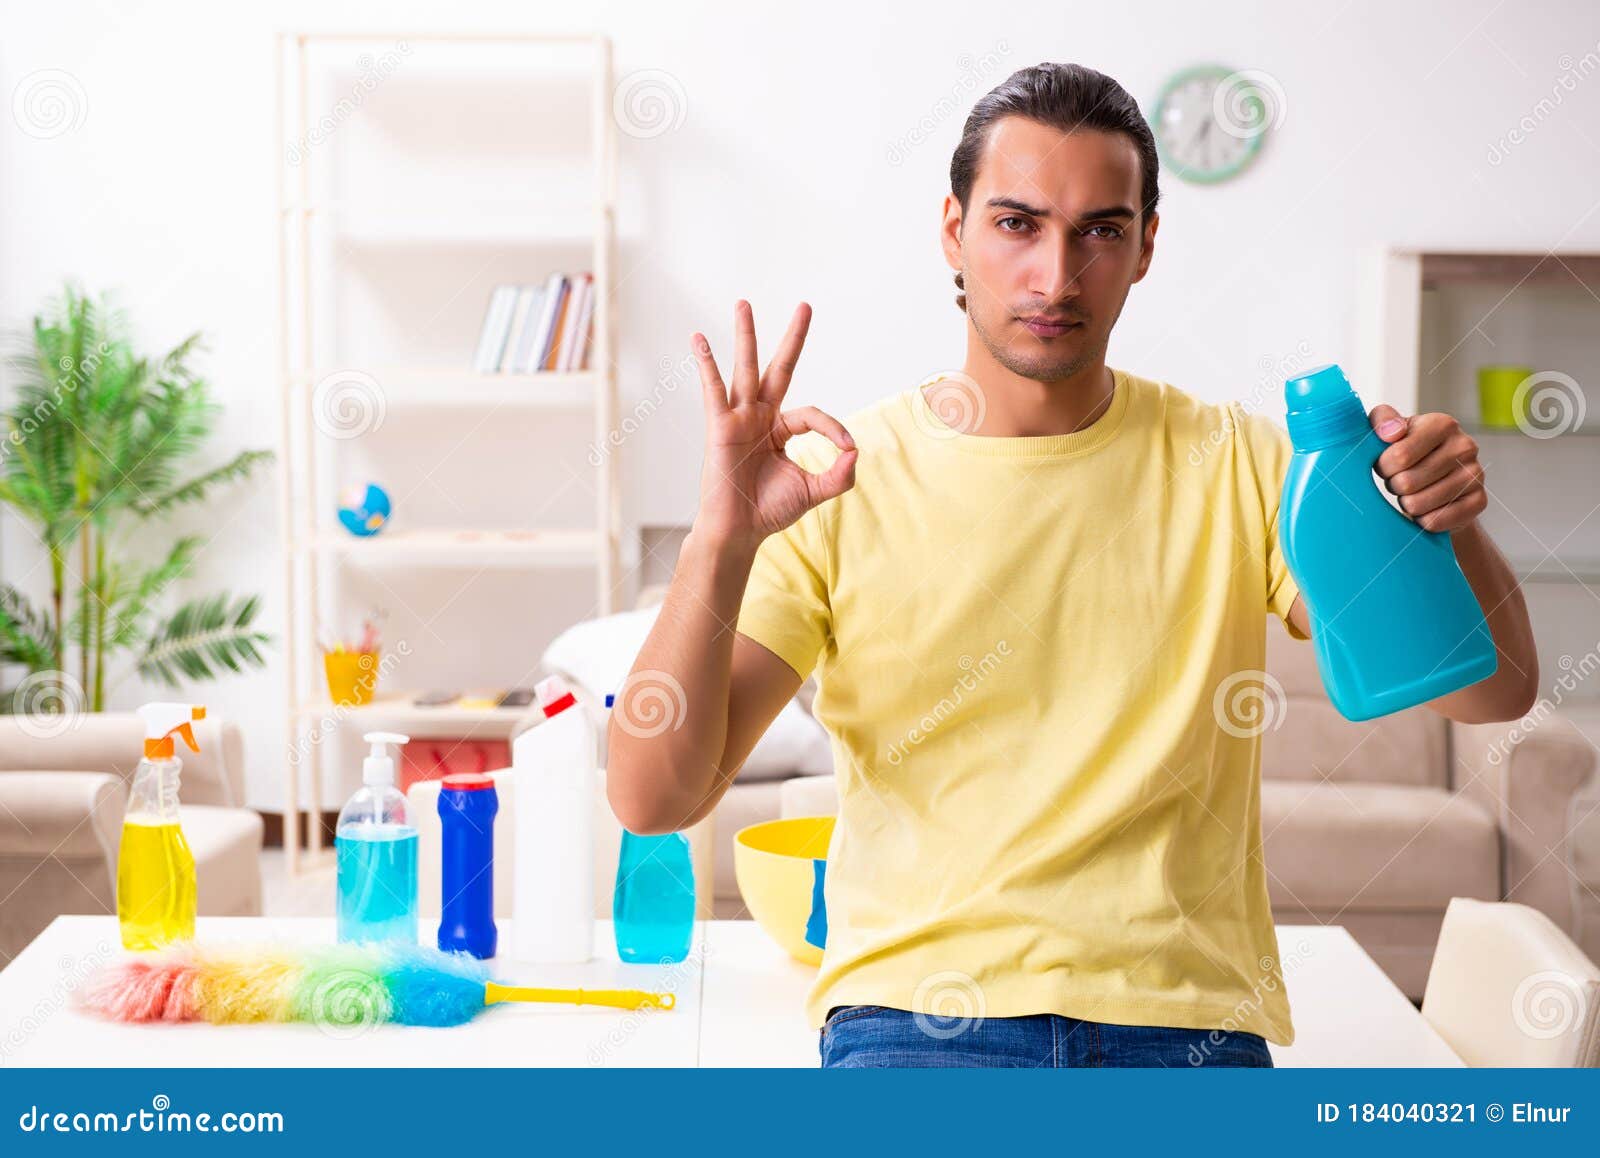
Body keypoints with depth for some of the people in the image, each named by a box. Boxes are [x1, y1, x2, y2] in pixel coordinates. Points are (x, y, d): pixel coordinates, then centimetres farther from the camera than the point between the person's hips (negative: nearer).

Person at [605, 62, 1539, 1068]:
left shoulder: (1237, 467, 7)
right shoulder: (841, 483, 1)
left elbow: (1493, 691, 3)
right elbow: (653, 796, -6)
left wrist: (1448, 526, -18)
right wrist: (723, 540, -22)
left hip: (1185, 1020, 2)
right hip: (917, 1017, -2)